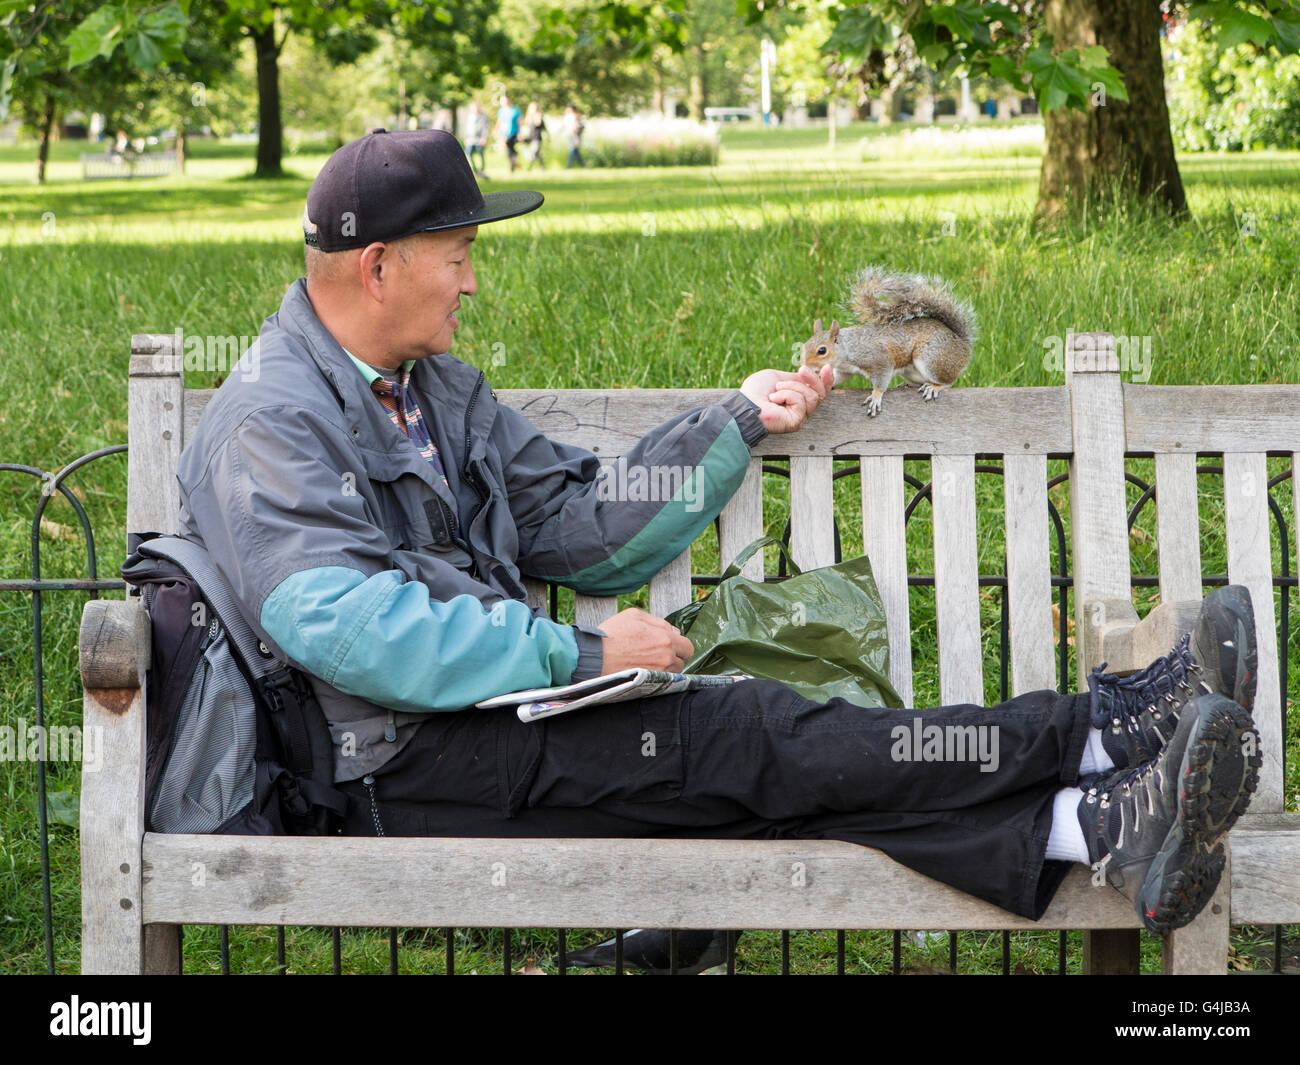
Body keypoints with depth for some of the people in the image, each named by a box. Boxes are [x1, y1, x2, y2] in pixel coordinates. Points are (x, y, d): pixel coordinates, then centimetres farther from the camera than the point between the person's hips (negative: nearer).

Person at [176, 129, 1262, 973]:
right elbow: (344, 626, -24)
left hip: (498, 715, 8)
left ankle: (1097, 833, -33)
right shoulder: (267, 424, -10)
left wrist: (735, 424, 14)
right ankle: (1108, 733, -29)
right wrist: (579, 654, -21)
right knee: (741, 738, -21)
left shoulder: (437, 389, 20)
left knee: (753, 766, -16)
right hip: (406, 775, -8)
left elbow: (585, 529, 22)